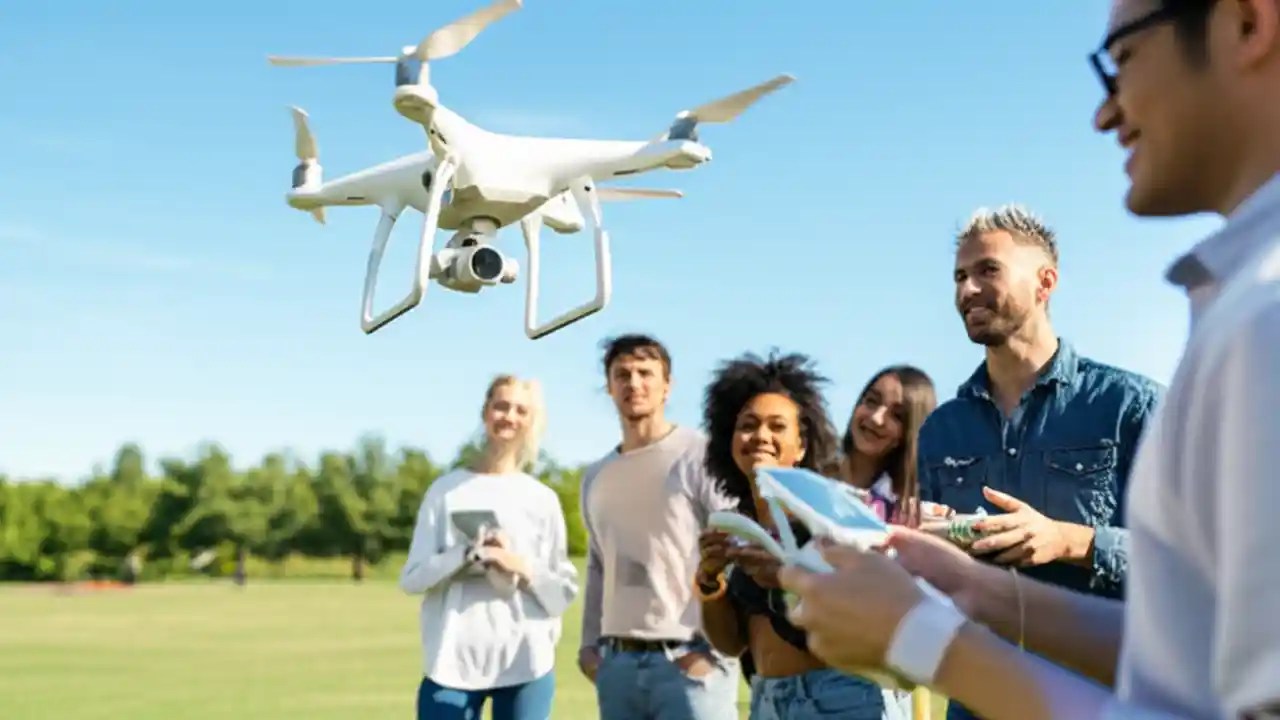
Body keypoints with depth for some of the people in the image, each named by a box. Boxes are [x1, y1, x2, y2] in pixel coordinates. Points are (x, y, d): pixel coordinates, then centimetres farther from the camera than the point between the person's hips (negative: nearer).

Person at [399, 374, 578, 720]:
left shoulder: (543, 499, 7)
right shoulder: (448, 490, 5)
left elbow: (565, 589, 5)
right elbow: (412, 577, 0)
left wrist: (523, 568, -13)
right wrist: (467, 556, -16)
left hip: (527, 664, 1)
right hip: (453, 661, -1)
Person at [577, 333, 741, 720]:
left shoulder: (701, 456, -5)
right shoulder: (596, 477, 18)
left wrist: (715, 649, -14)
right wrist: (589, 643, 14)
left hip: (689, 661, -6)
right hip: (617, 662, 7)